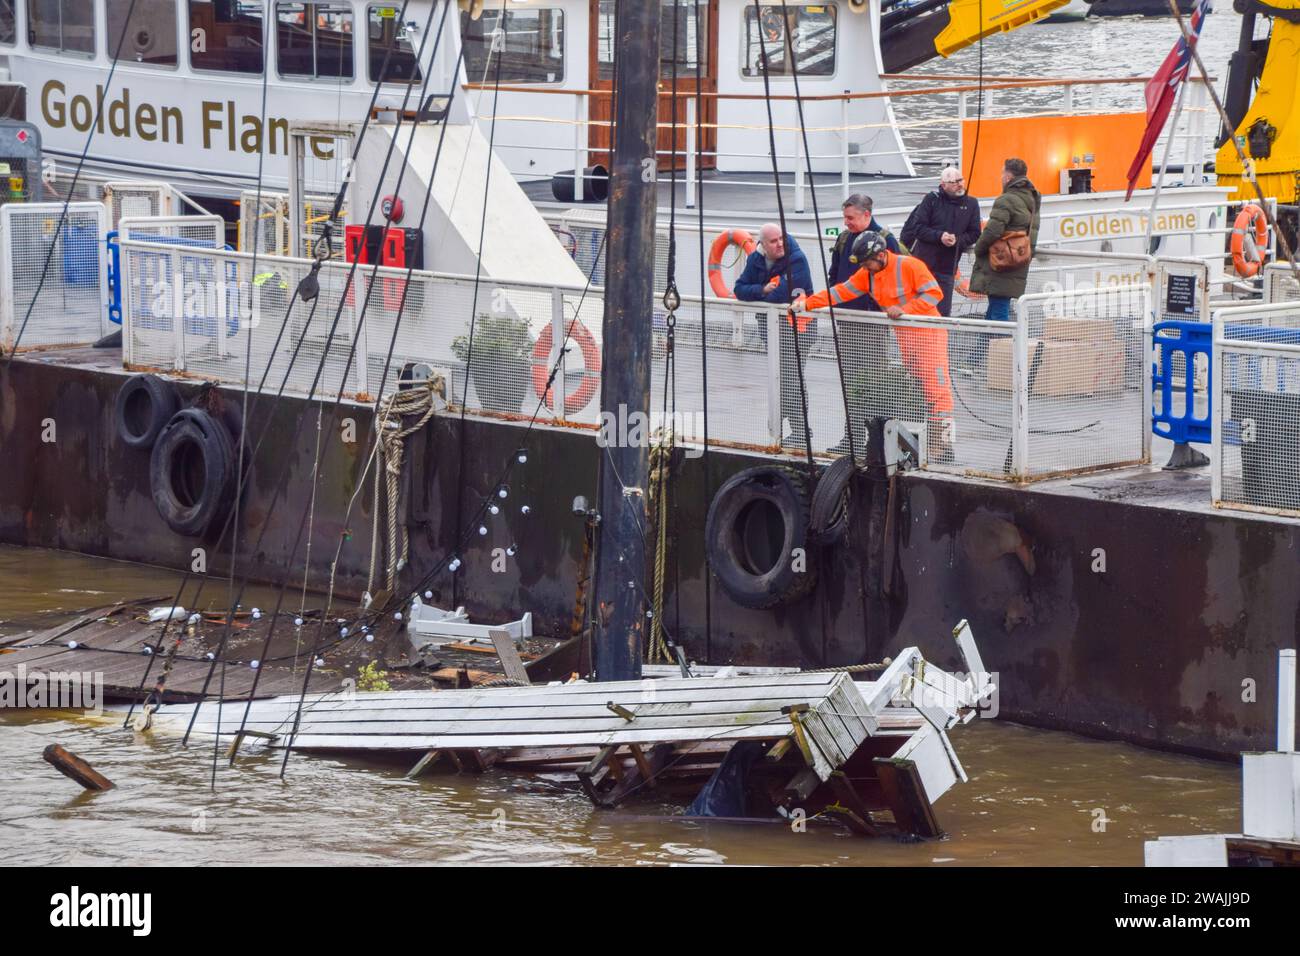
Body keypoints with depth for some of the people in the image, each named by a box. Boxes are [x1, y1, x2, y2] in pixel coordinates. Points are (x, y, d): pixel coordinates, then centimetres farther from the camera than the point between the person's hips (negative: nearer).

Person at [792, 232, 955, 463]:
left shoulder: (909, 266, -18)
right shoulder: (868, 274, 2)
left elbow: (934, 293, -19)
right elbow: (841, 292, 1)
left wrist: (904, 309, -26)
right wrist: (806, 303, -7)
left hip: (929, 334, -8)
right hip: (902, 336, 8)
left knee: (936, 388, -10)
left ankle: (943, 442, -8)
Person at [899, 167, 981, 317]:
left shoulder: (971, 204, 6)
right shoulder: (932, 199, -3)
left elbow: (974, 234, 6)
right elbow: (918, 227, -7)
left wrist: (958, 240, -13)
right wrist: (939, 236, -19)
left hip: (947, 268, 2)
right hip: (923, 263, -2)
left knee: (943, 311, 2)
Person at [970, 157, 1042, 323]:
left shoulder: (1006, 201, -14)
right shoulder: (1032, 202, 16)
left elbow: (992, 232, -20)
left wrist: (978, 248, -3)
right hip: (1019, 271, 9)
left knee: (998, 314, -9)